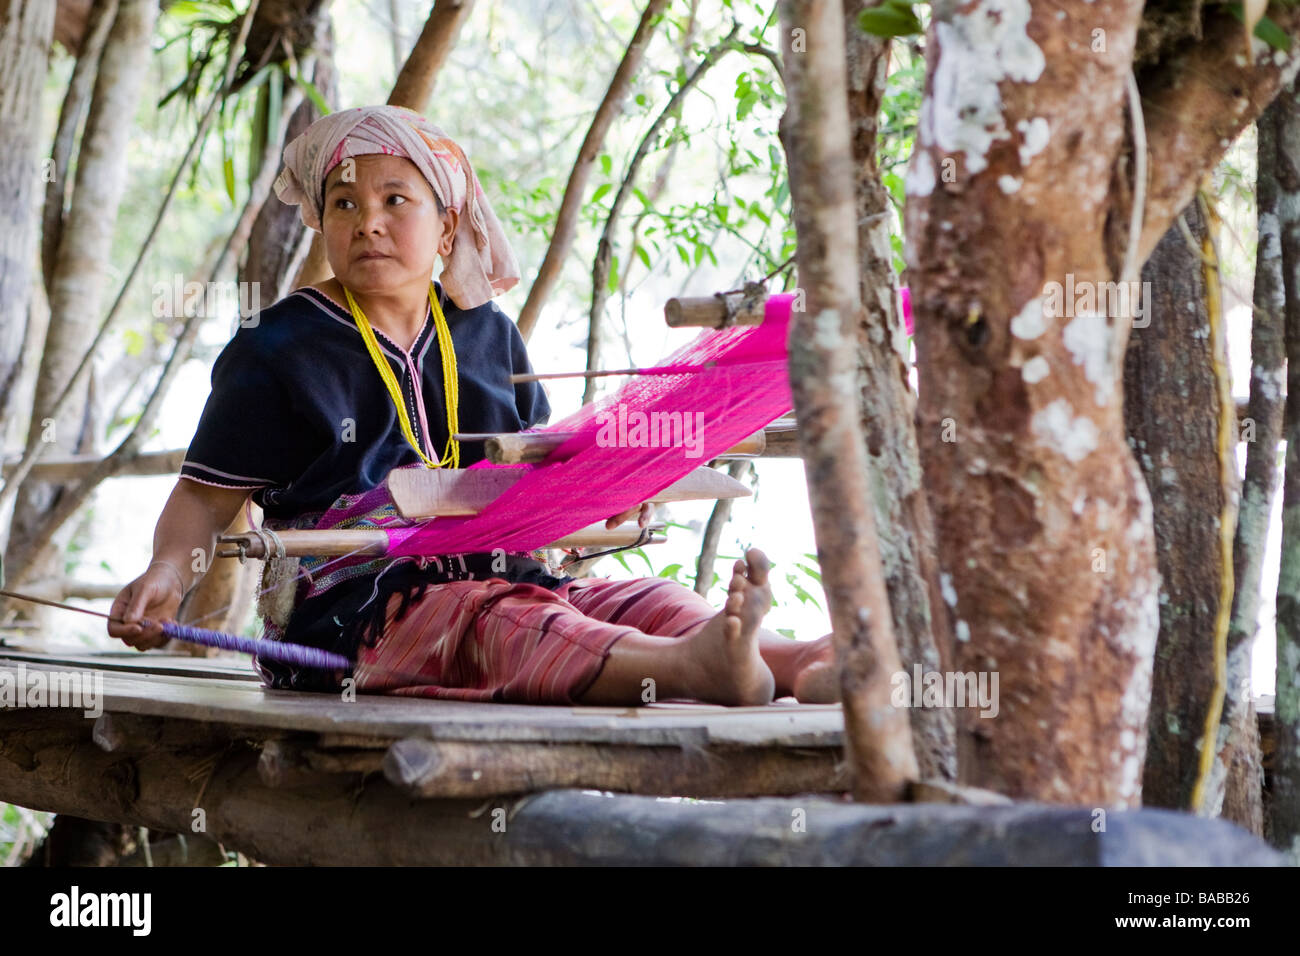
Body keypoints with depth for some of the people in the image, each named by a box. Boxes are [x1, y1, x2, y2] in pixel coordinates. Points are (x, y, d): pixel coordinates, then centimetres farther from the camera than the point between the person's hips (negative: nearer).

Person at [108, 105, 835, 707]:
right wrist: (168, 575, -15)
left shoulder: (489, 336, 18)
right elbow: (208, 495, 6)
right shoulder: (278, 347, 4)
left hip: (496, 573, 5)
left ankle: (804, 664, -47)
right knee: (499, 621, -35)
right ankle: (691, 667, -62)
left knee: (642, 601, -21)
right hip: (352, 609, -5)